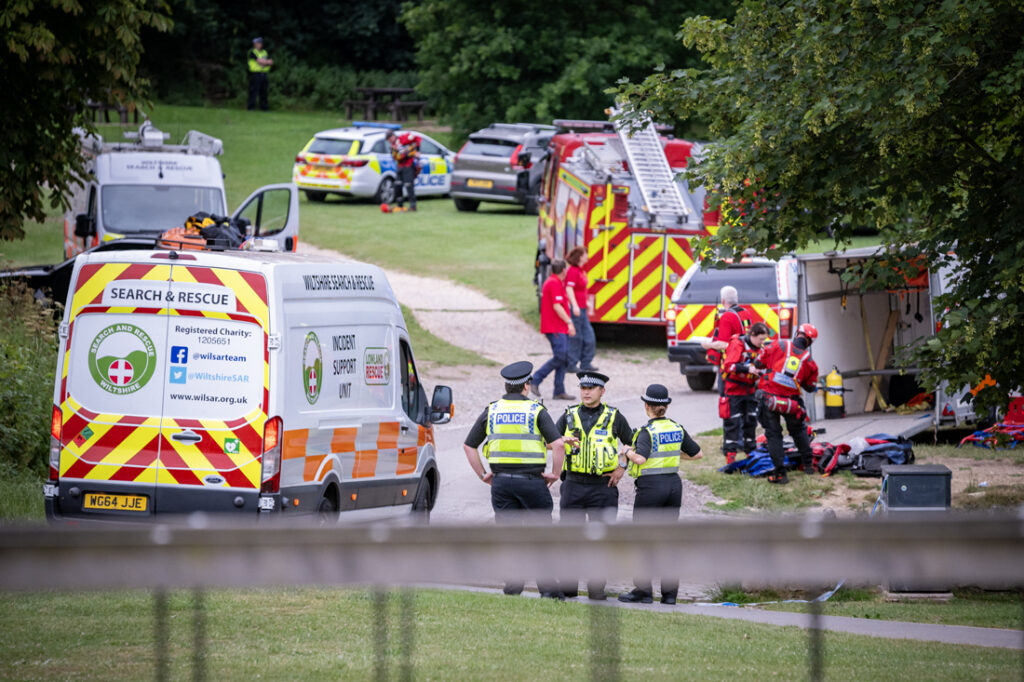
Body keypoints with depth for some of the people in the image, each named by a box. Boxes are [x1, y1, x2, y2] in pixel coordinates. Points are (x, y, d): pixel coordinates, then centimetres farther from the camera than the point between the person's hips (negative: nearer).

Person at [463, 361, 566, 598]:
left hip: (501, 481, 3)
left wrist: (483, 475, 15)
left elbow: (469, 446, 10)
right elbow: (558, 444, -14)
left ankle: (512, 585, 6)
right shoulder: (536, 411, -4)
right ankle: (547, 586, 1)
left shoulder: (491, 411, 7)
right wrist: (555, 473, -2)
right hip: (531, 480, -3)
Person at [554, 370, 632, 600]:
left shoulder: (613, 417, 6)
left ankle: (597, 588, 4)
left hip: (603, 486, -1)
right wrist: (563, 440, -17)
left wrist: (622, 468, 4)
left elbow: (633, 444, 15)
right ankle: (568, 587, 9)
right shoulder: (569, 416, 10)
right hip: (574, 484, 1)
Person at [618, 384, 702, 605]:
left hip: (651, 486, -6)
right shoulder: (677, 429, 6)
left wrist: (628, 452, -8)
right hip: (673, 484, 6)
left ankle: (643, 591, 0)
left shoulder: (647, 431, -13)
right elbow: (697, 453, 14)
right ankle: (670, 592, 8)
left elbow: (640, 458, -28)